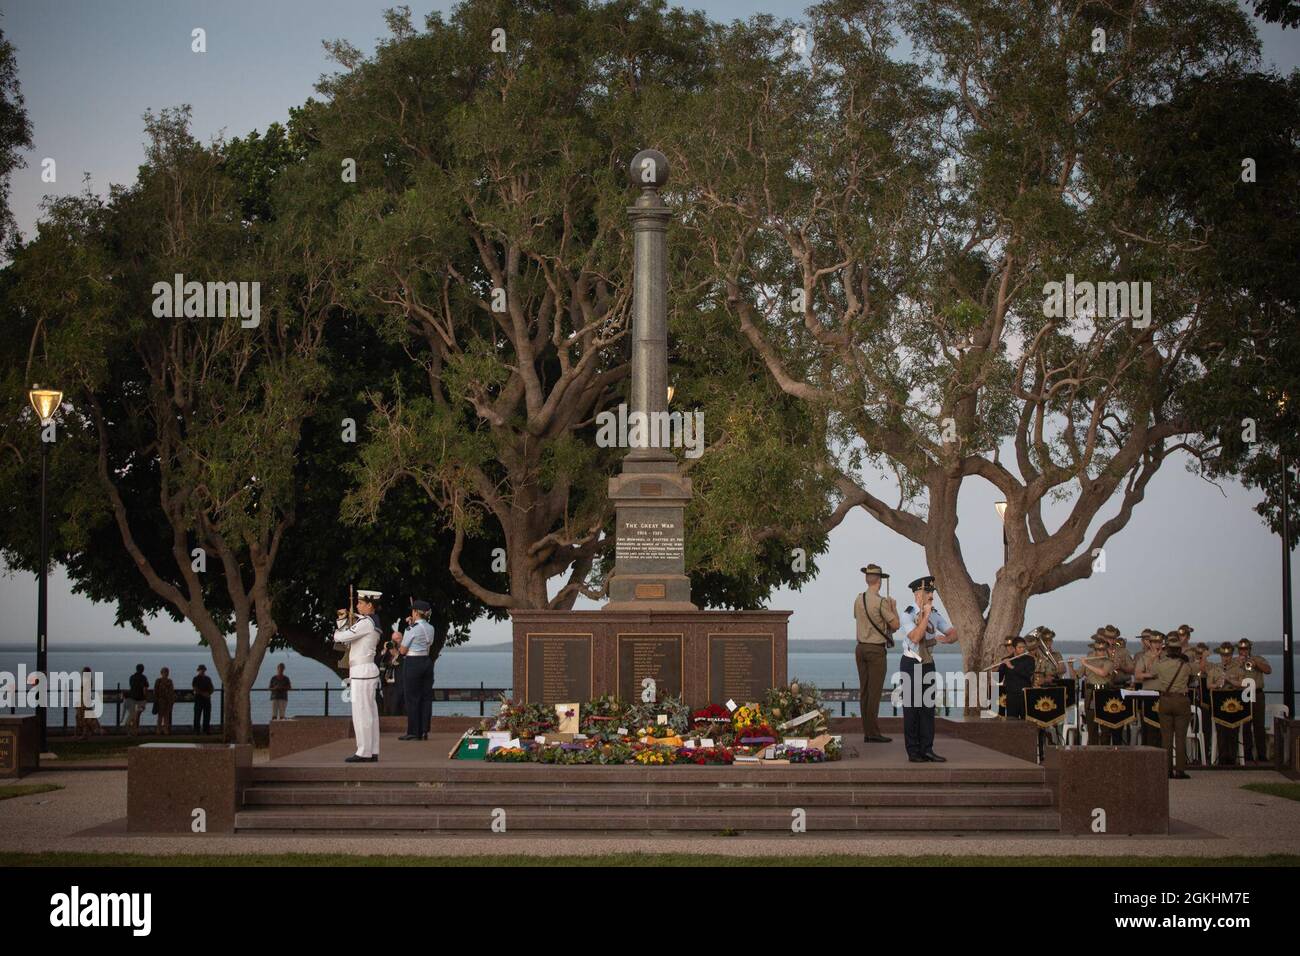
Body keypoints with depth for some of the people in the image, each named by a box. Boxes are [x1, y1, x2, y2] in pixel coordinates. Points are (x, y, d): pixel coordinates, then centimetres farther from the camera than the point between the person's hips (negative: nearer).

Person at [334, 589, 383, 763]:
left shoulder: (365, 623, -14)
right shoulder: (373, 623, 16)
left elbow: (340, 637, -14)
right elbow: (345, 638, 22)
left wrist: (338, 631, 8)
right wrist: (342, 620, 13)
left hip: (362, 671, -10)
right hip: (369, 671, 10)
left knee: (361, 713, -6)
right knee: (370, 713, 9)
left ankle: (364, 753, -5)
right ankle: (372, 752, 12)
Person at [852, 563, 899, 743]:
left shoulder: (858, 600, 5)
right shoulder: (881, 602, -16)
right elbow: (895, 625, -11)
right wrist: (894, 607, 6)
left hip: (861, 647, 7)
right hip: (876, 649, -7)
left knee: (864, 691, 7)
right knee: (875, 692, -6)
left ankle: (867, 732, 10)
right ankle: (873, 733, -6)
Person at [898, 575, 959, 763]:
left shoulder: (935, 614, 6)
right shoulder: (908, 615, -11)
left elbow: (954, 634, 7)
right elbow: (915, 637, -25)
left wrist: (945, 638, -16)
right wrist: (926, 615, -22)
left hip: (928, 663, 6)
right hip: (912, 664, -6)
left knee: (928, 707, 5)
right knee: (911, 708, -1)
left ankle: (927, 749, 10)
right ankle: (913, 752, 3)